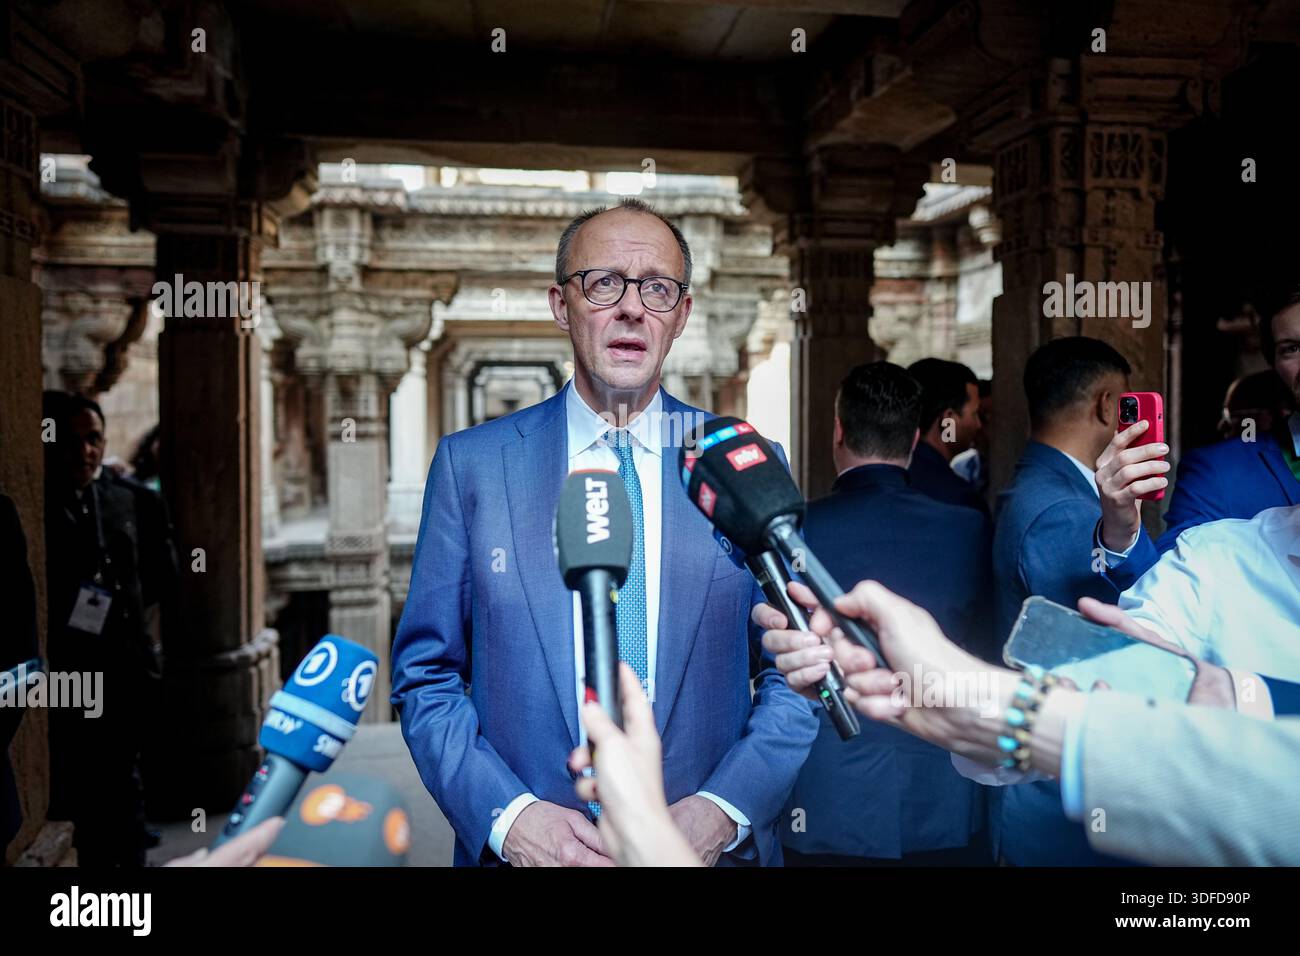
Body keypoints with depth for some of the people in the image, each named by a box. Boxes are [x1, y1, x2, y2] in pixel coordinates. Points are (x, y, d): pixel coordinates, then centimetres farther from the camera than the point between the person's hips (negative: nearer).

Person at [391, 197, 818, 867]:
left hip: (709, 845, 1)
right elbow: (425, 677, -3)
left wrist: (723, 810, -15)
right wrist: (507, 815, -15)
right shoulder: (470, 464, -5)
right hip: (519, 846, 0)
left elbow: (796, 675, -2)